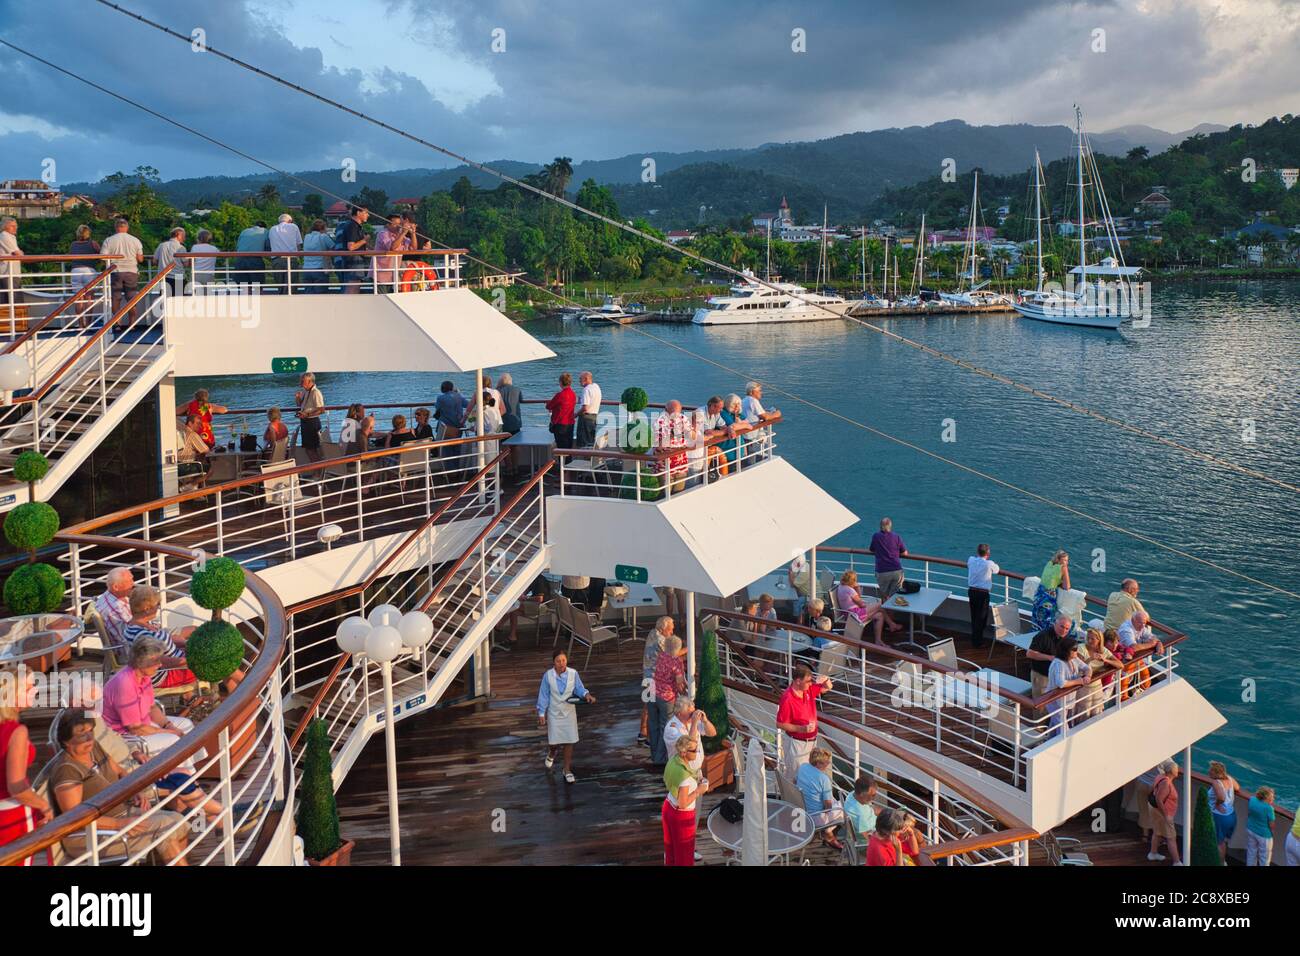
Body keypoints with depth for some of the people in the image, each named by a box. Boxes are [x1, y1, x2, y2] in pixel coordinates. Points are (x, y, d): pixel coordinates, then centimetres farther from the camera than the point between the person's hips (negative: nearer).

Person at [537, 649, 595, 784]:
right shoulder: (548, 676, -14)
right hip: (554, 713, -1)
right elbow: (543, 695, -6)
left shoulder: (573, 674, -11)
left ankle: (567, 770, 20)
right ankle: (551, 755, 40)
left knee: (569, 742, 4)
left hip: (569, 712, 1)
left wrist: (587, 695, -23)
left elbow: (579, 689, -2)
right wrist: (541, 714, -5)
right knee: (555, 742, 2)